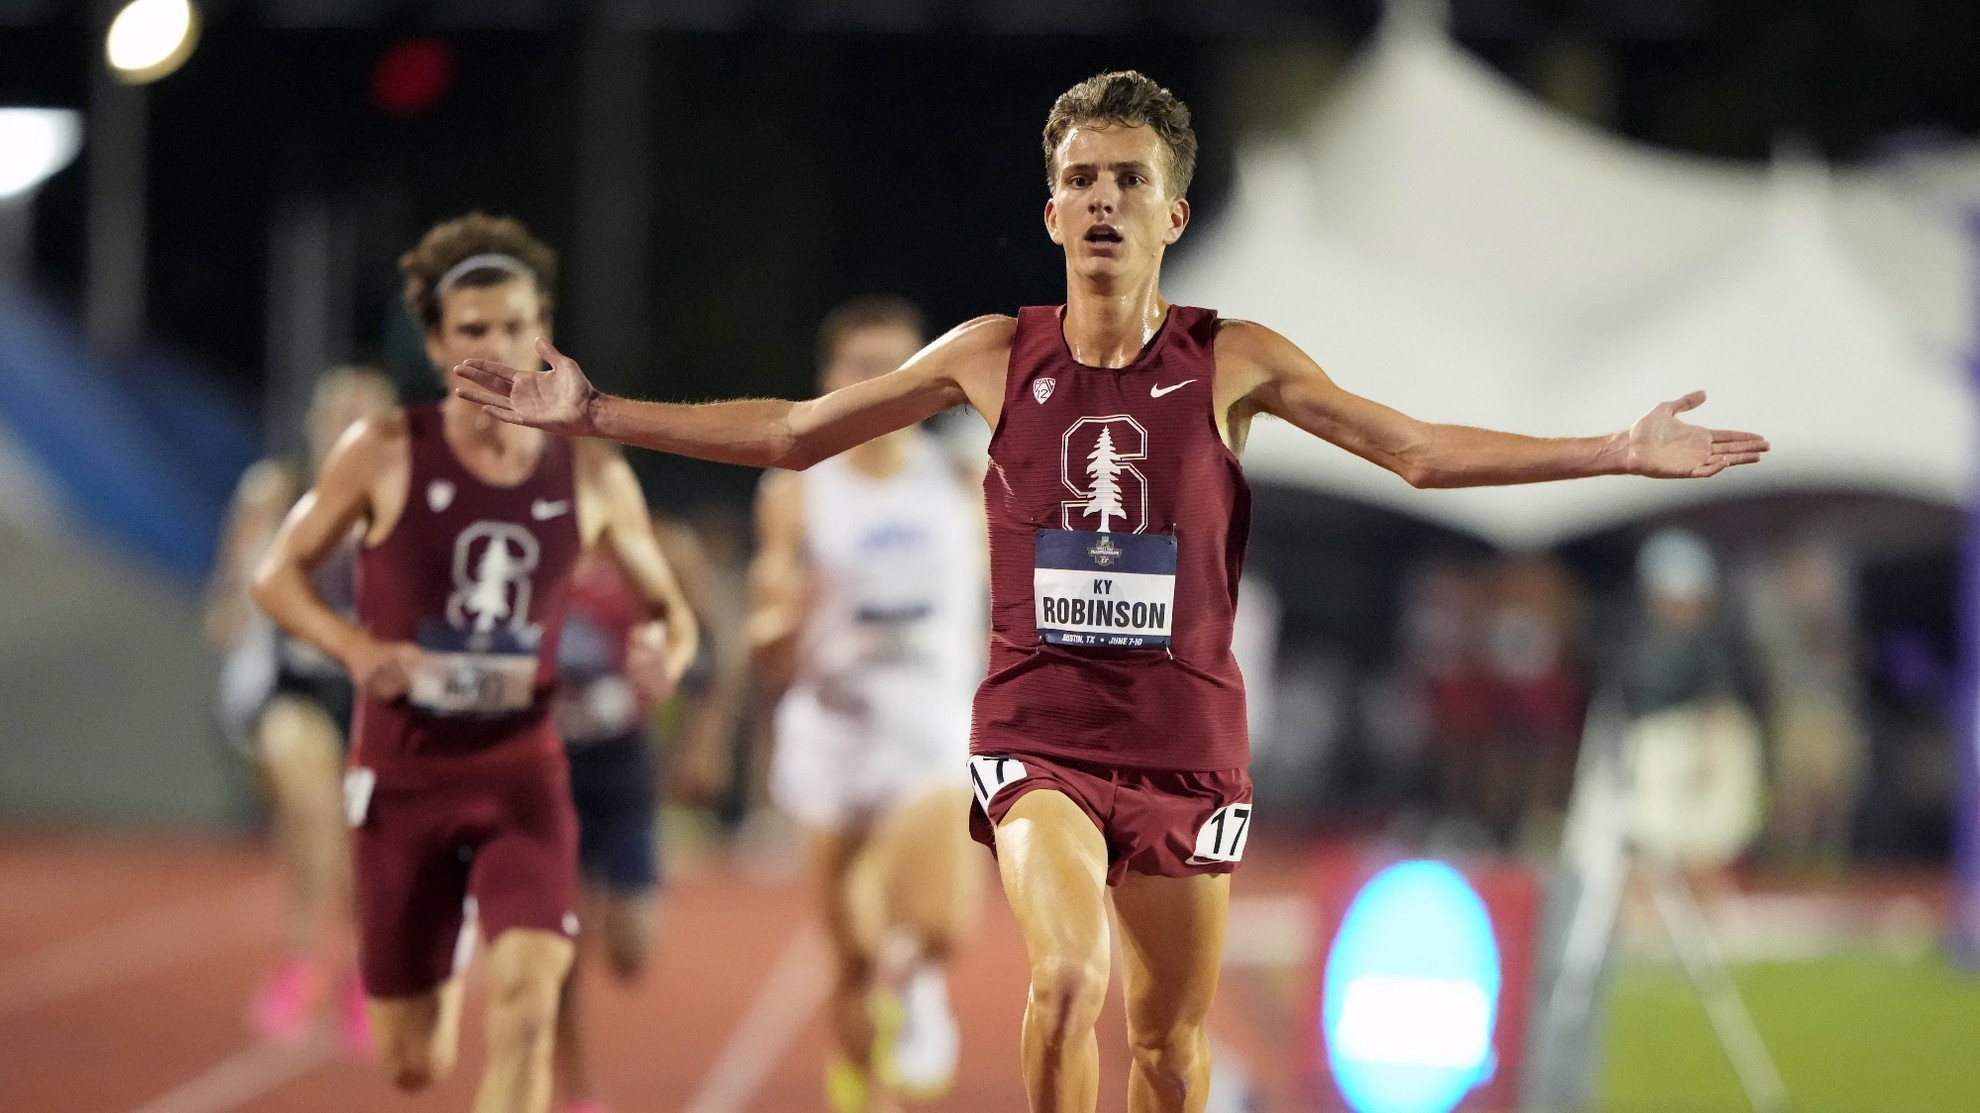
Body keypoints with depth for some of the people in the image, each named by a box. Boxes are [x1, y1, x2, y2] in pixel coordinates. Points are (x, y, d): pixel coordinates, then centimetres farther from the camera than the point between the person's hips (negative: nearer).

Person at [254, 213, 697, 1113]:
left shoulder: (592, 475, 0)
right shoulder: (386, 455, -6)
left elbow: (666, 605, 13)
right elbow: (278, 575, 2)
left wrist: (666, 651, -11)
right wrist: (357, 649, -18)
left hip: (521, 772, 0)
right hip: (401, 776, 0)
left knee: (527, 1000, -24)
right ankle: (444, 977, 46)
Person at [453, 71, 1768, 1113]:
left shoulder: (1234, 362, 0)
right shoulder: (995, 355, 2)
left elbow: (1422, 450, 3)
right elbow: (790, 434, 11)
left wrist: (1619, 452, -6)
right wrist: (597, 413, 7)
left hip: (1186, 736, 1)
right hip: (1038, 731, -1)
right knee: (1069, 972, -26)